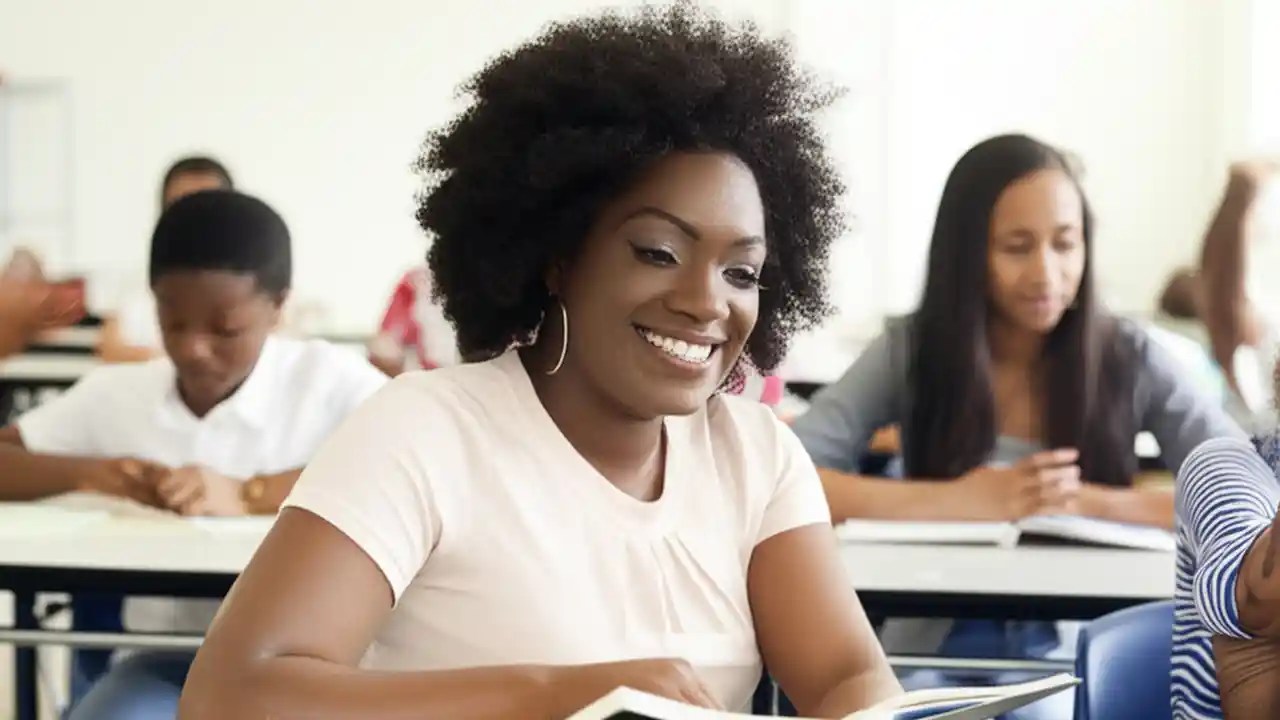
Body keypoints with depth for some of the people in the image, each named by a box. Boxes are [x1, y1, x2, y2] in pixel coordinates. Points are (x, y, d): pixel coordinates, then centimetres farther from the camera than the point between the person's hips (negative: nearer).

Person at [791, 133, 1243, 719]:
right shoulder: (910, 352, -1)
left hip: (1072, 661, 0)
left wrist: (1087, 502, -19)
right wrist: (961, 502, -21)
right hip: (933, 658, 0)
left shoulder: (1128, 358, 0)